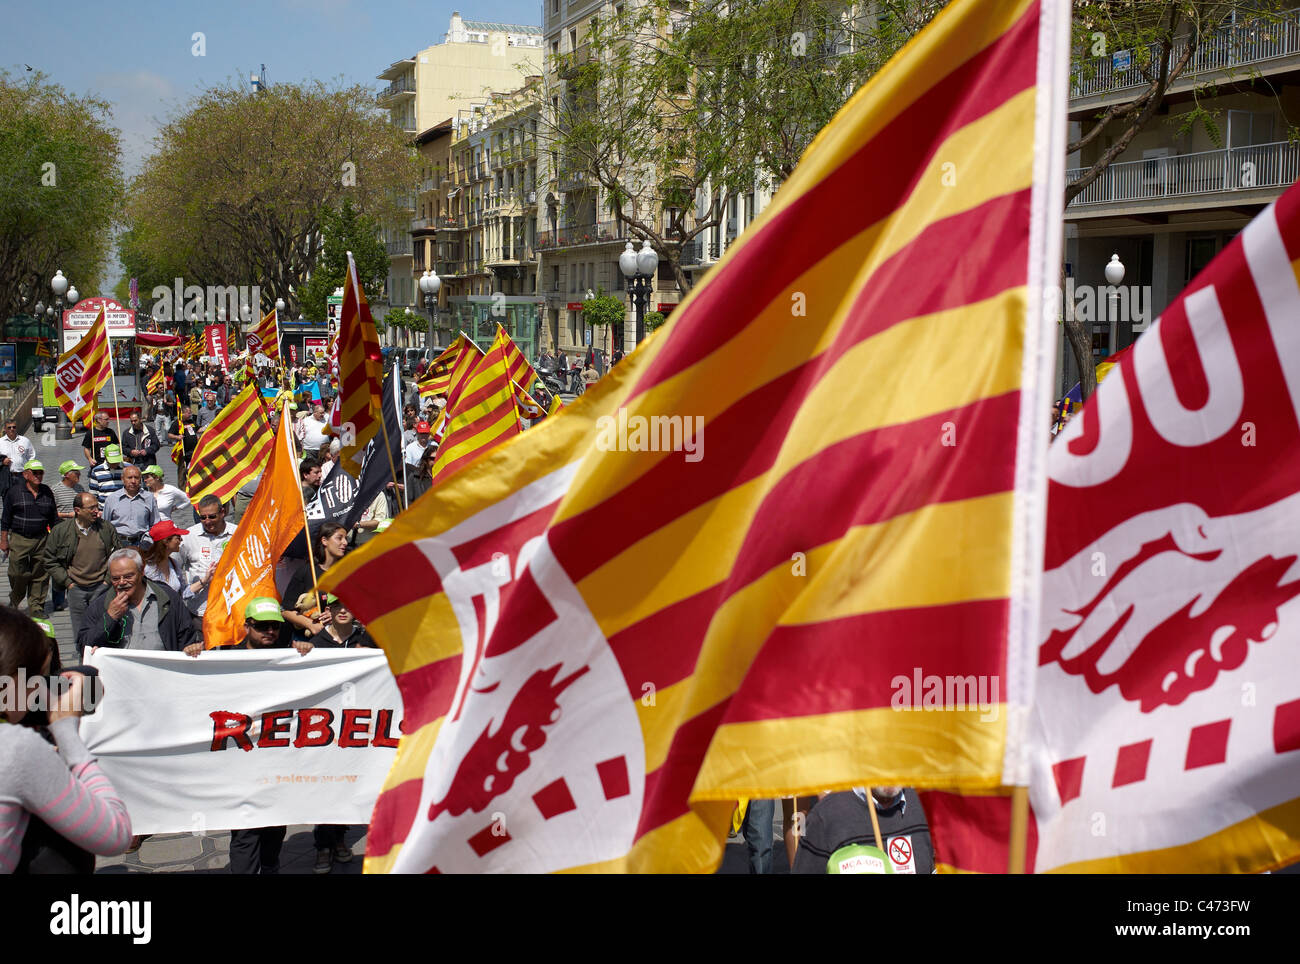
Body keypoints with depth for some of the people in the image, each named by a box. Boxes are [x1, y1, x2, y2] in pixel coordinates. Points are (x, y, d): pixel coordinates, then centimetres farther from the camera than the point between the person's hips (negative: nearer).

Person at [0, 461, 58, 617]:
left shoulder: (47, 492, 8)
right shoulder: (14, 492, 0)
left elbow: (54, 518, 15)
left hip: (42, 540, 2)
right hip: (19, 540, -2)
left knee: (40, 576, 3)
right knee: (19, 575, -3)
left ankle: (36, 607, 12)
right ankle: (14, 604, 20)